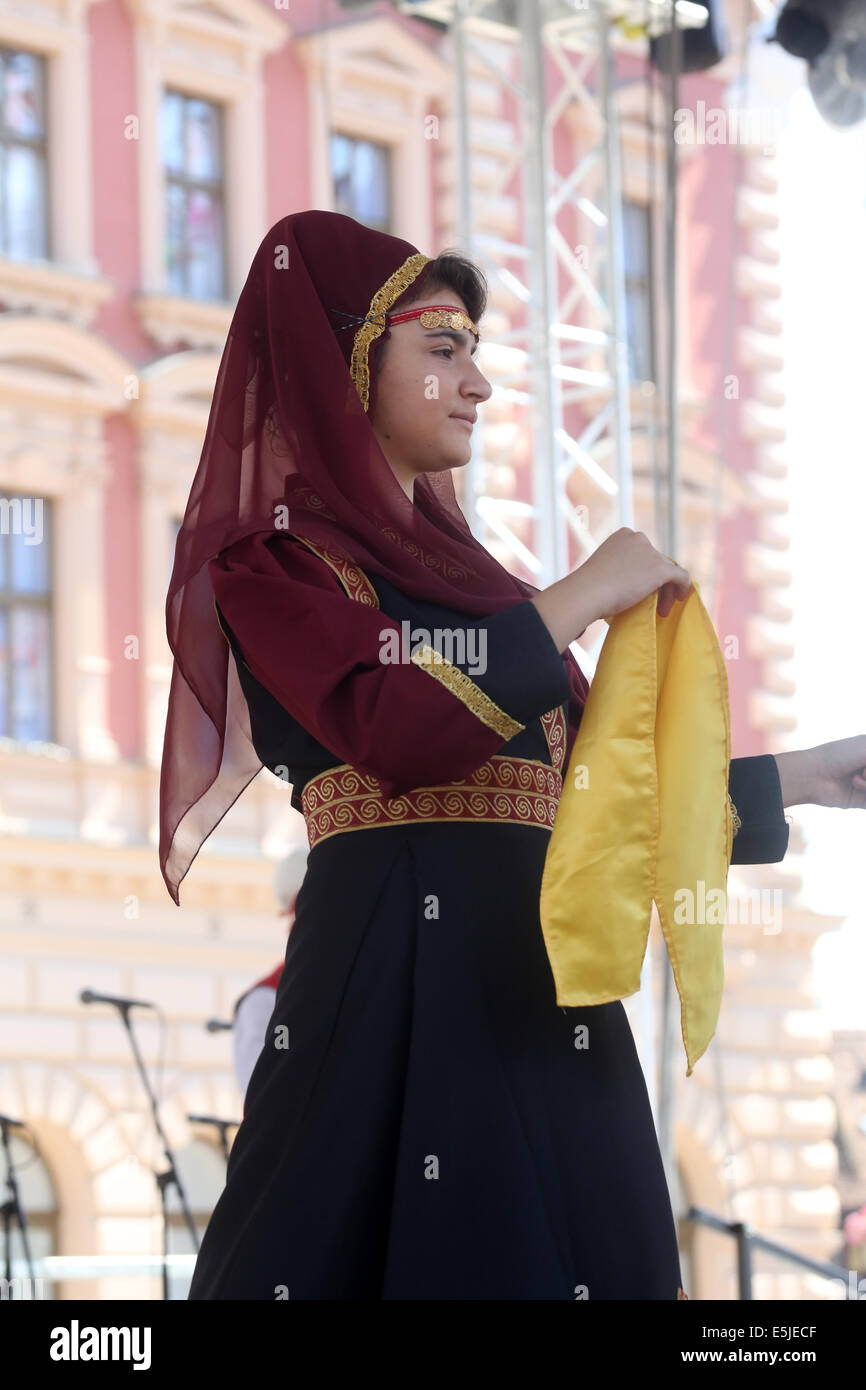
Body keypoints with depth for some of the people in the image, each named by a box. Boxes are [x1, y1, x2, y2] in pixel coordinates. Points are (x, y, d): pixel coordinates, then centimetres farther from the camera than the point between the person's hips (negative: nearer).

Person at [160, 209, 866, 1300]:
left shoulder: (463, 573, 22)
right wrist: (579, 599, -8)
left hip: (543, 986, 7)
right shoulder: (274, 560, 0)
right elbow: (398, 735, -18)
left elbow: (589, 783, 23)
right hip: (395, 983, -7)